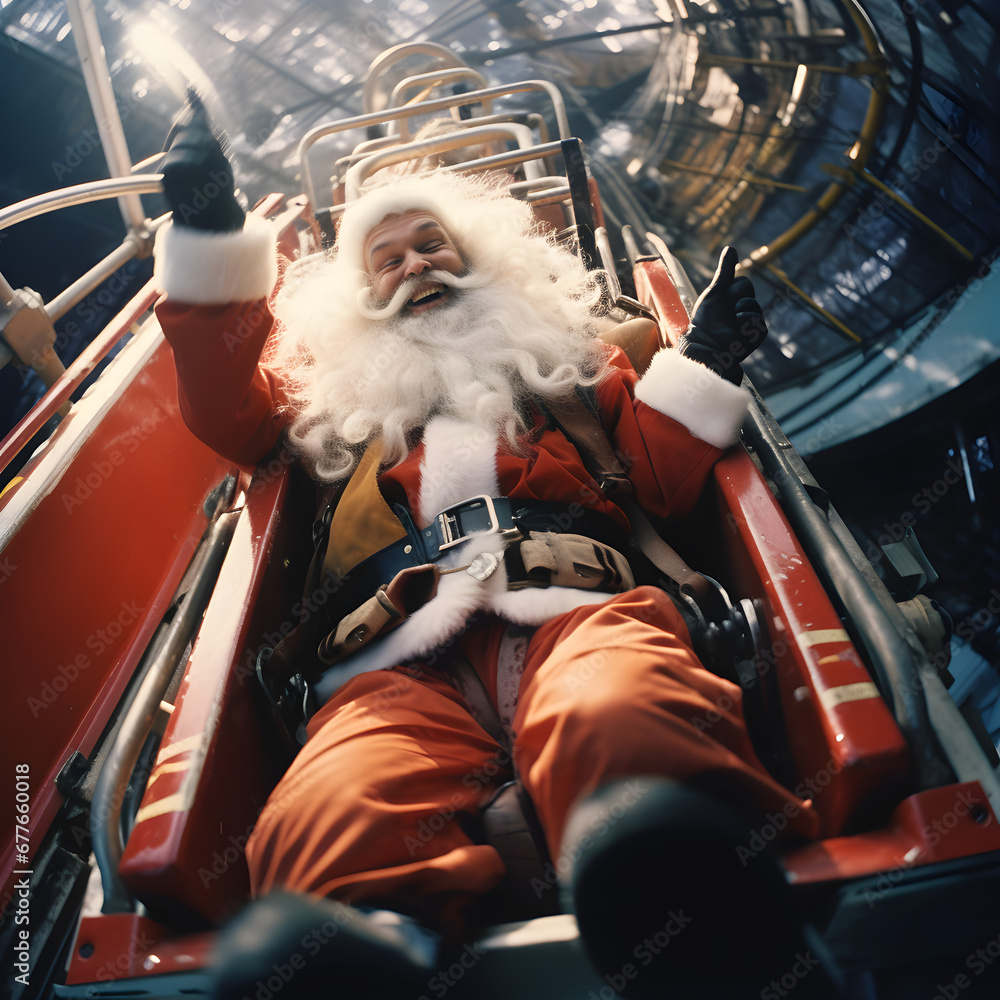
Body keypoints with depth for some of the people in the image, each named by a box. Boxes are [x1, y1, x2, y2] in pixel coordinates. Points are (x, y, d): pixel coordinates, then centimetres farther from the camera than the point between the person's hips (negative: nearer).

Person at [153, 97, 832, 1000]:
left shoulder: (556, 340, 33)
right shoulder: (334, 375, 36)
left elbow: (661, 481, 27)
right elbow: (228, 416, 20)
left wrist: (702, 367, 12)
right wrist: (211, 242, 16)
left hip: (573, 614, 0)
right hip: (402, 659, 1)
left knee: (615, 714, -40)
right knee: (329, 822, -36)